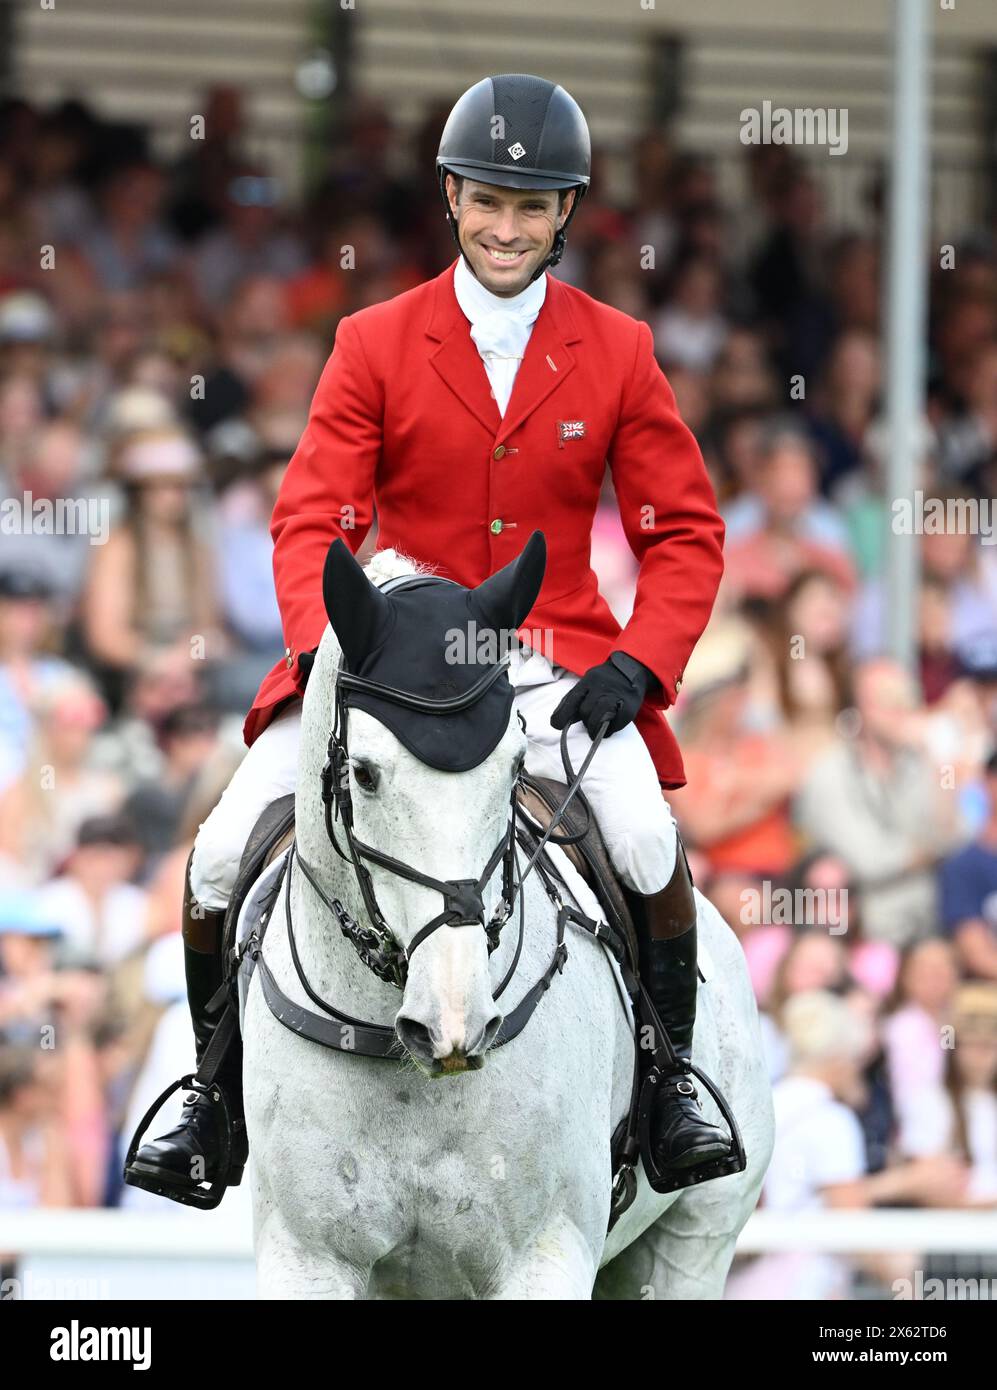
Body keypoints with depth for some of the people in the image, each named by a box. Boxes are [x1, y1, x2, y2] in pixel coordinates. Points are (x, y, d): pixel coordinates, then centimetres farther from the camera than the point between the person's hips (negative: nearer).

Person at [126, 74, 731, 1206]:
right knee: (222, 857, -14)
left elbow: (686, 534, 5)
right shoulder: (374, 346, 1)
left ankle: (673, 1075, -3)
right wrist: (327, 650, -22)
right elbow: (310, 519, -4)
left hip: (553, 663, 0)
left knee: (647, 842, -28)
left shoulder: (616, 353, 3)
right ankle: (218, 1095, 9)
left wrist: (637, 664, -11)